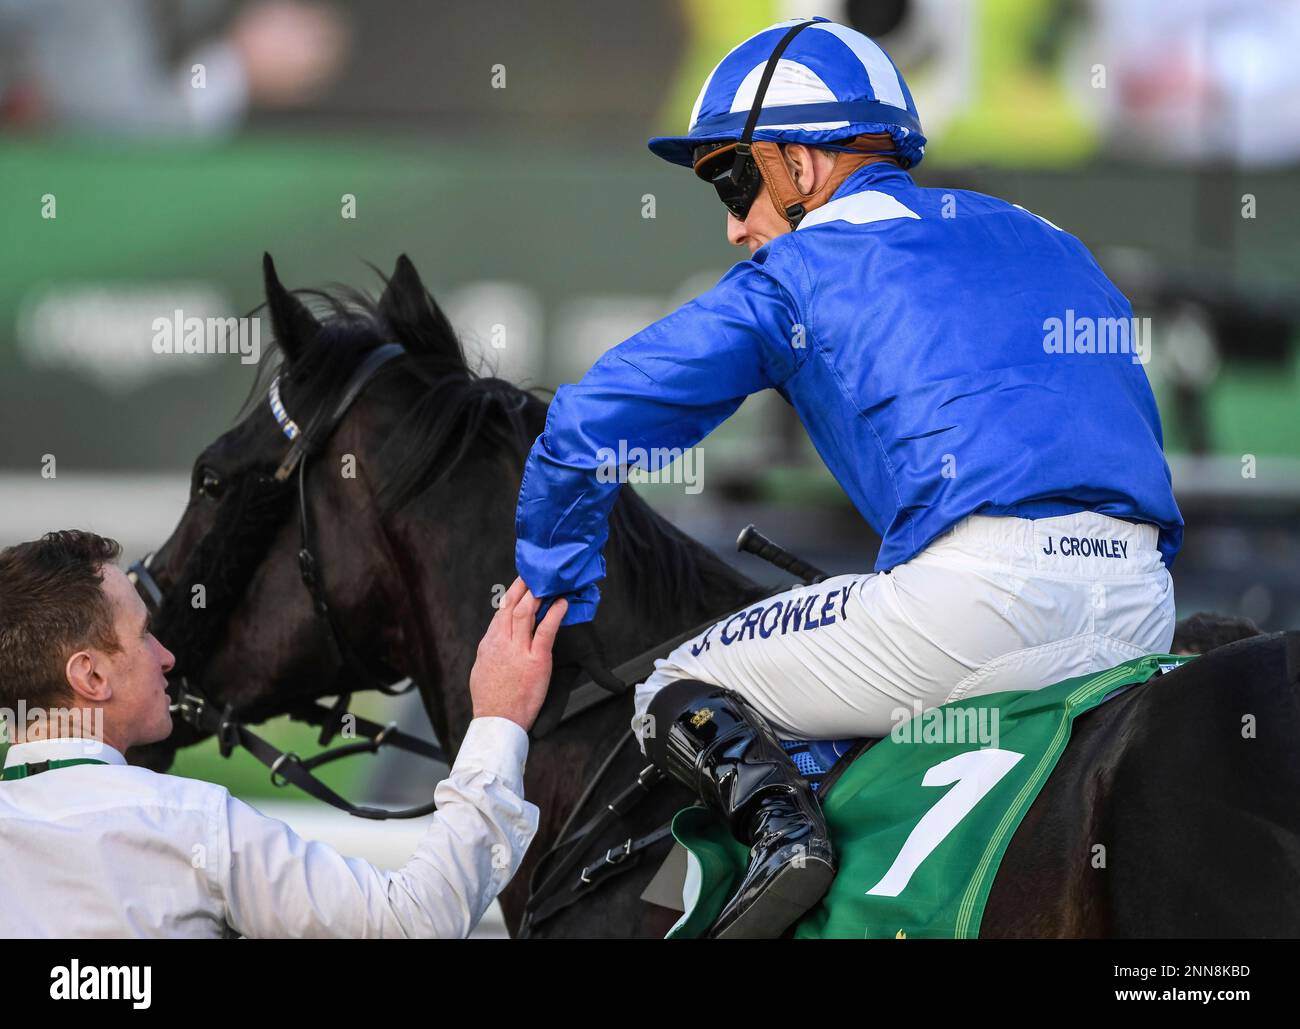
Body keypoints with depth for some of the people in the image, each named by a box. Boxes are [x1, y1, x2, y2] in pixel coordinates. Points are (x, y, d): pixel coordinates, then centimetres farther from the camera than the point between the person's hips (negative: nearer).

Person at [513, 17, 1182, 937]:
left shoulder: (794, 273, 10)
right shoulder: (1044, 240, 28)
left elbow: (585, 431, 9)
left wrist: (551, 614, 23)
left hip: (985, 586, -7)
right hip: (1144, 613, 7)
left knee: (681, 698, 9)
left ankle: (780, 823, -19)